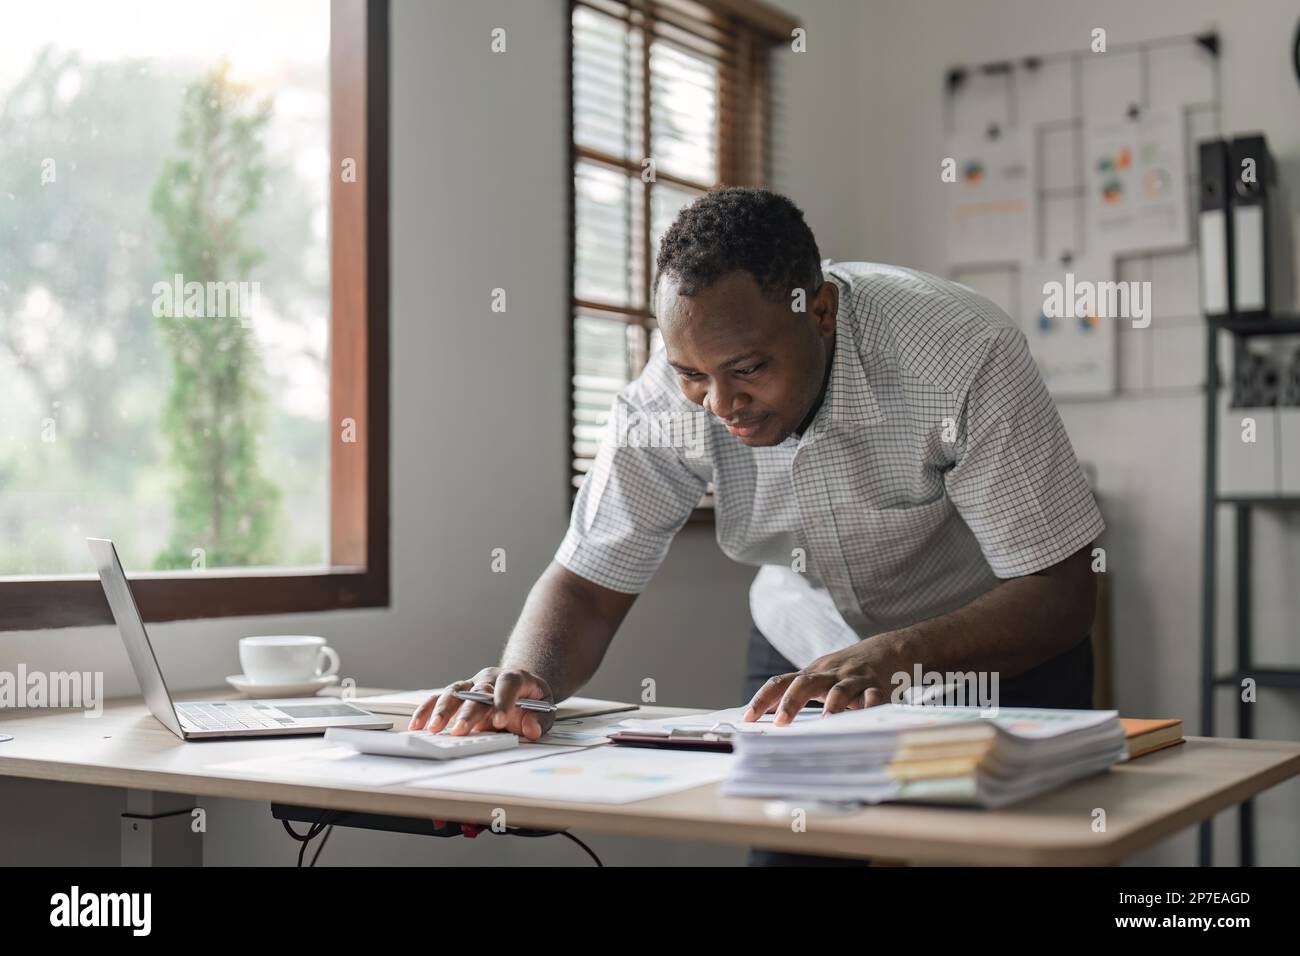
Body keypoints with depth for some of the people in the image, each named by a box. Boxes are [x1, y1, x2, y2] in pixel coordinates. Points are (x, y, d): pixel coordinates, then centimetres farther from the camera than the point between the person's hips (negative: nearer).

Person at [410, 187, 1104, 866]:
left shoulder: (962, 354, -30)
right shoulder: (665, 400, -20)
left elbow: (1060, 591, -28)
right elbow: (588, 584, -13)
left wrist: (897, 655, -45)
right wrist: (524, 677, -35)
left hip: (998, 651, -2)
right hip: (805, 657, 2)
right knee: (781, 846, -12)